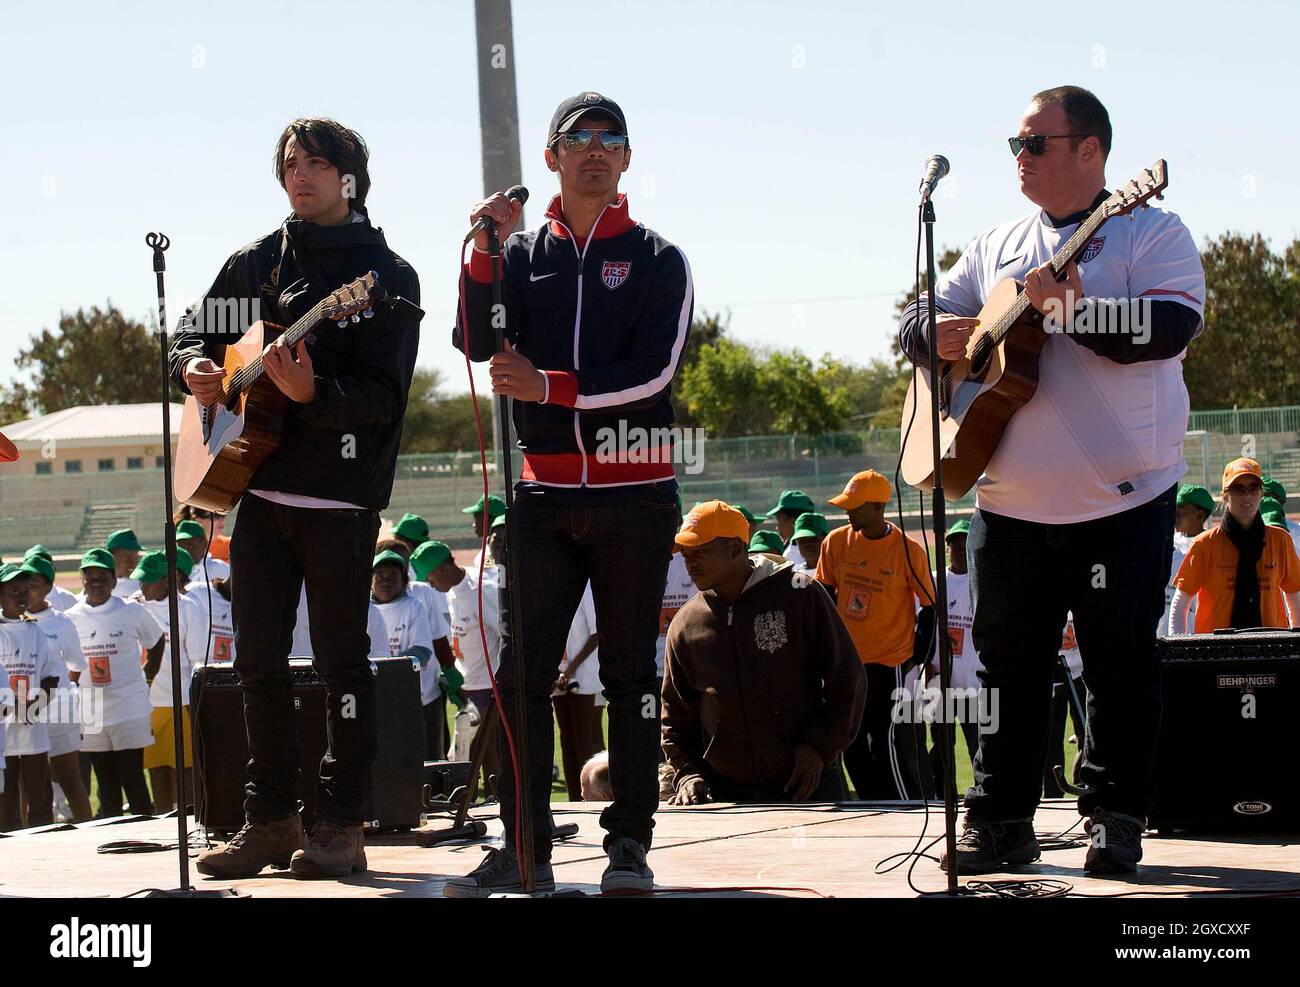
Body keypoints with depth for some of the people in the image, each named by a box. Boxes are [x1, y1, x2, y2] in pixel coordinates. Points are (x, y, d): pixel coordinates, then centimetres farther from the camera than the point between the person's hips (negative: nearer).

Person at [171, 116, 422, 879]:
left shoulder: (386, 274, -4)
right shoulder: (255, 264, 13)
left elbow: (384, 393, -13)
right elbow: (194, 334, 22)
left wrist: (312, 393, -31)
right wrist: (194, 369, -2)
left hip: (342, 492, -6)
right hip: (259, 483, 6)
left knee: (342, 660, -1)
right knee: (259, 659, 7)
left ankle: (342, 827, 3)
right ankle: (272, 819, 15)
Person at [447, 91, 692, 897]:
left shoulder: (658, 261, 4)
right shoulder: (523, 255, 11)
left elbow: (655, 370, -9)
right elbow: (479, 344, -4)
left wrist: (548, 385, -17)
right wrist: (484, 253, -16)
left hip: (635, 496, -2)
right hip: (545, 492, 2)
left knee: (631, 671, 2)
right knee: (523, 670, -3)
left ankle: (630, 844, 6)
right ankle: (525, 847, 0)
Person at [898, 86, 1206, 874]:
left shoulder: (1152, 234, -1)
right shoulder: (996, 247, 16)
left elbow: (1173, 325, -17)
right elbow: (918, 320, 18)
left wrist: (1069, 307, -27)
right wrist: (937, 330, -7)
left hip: (1125, 504, -5)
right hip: (1012, 505, 5)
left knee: (1122, 670, 0)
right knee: (1009, 667, 6)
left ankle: (1115, 822, 10)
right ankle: (1001, 822, 12)